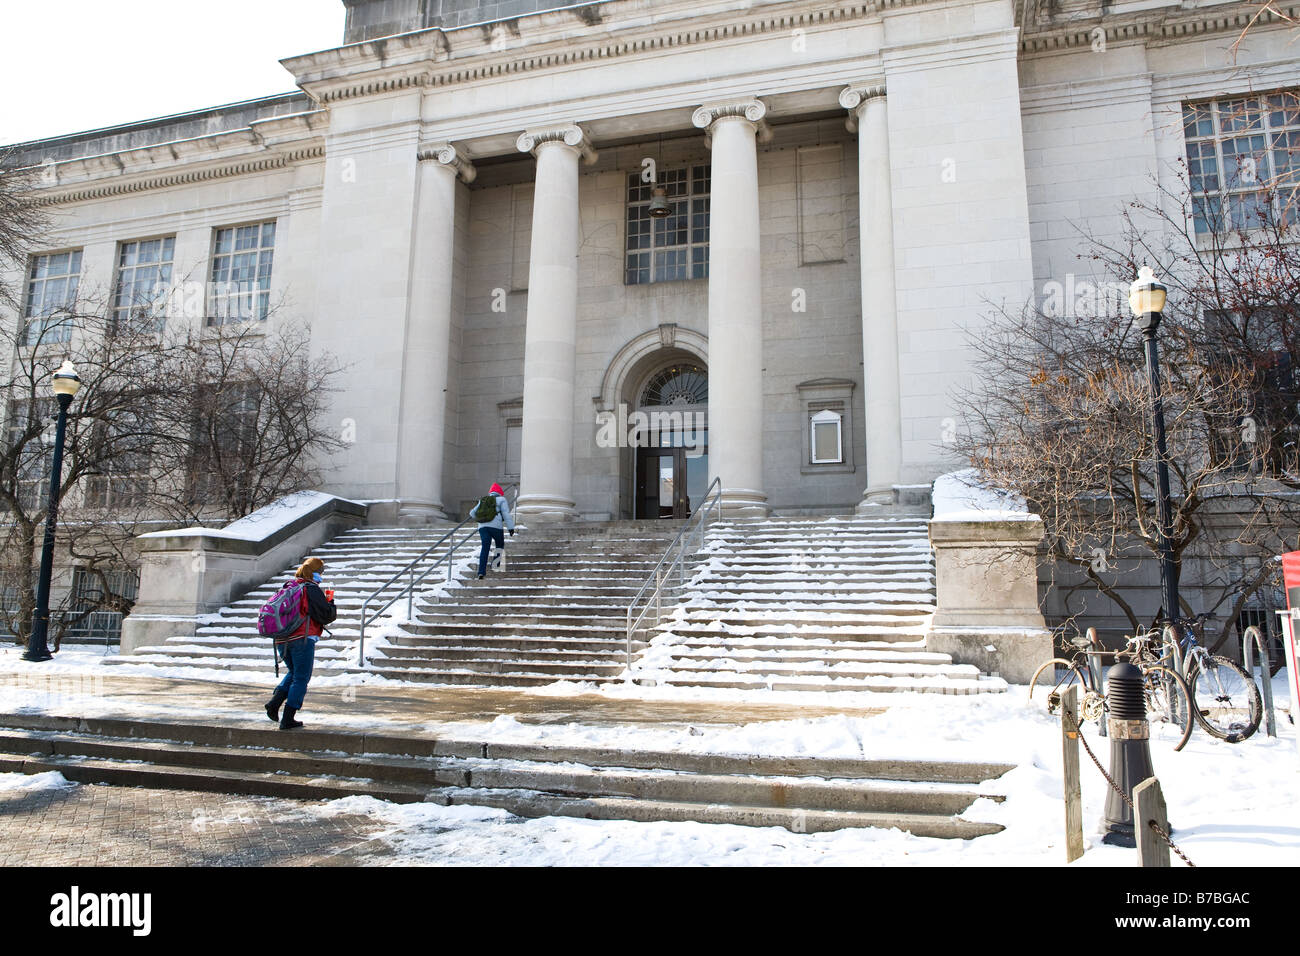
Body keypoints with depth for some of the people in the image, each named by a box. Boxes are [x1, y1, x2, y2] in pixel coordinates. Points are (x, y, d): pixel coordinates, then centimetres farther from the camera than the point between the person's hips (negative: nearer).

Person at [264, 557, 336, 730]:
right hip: (302, 639, -7)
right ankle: (288, 719, 2)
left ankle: (274, 702, 7)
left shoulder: (287, 587, 13)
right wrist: (331, 603, 7)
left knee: (293, 673, 25)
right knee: (301, 678, 2)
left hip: (281, 639, 7)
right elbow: (326, 615, -10)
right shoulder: (312, 590, -9)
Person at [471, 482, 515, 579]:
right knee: (500, 544, 20)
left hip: (482, 526, 3)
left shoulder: (482, 500, 24)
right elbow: (506, 515, 1)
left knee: (485, 547, -2)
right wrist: (511, 528, -1)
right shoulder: (501, 500, 12)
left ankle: (481, 571, -14)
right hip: (495, 526, -3)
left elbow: (473, 513, 26)